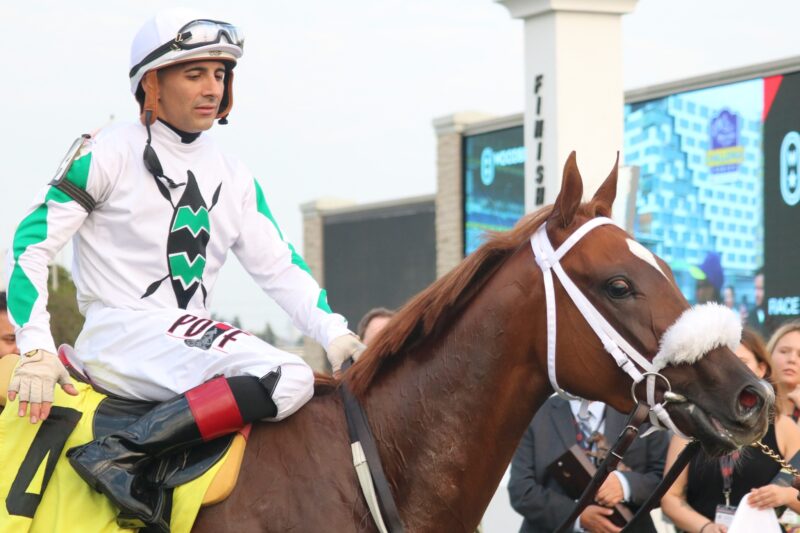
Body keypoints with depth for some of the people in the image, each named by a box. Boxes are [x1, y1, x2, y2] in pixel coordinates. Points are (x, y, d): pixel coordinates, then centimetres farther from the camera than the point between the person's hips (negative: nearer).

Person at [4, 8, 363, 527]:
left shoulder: (233, 175, 15)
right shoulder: (110, 153, -3)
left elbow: (278, 266, 13)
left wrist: (335, 332, -3)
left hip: (192, 334, 8)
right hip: (118, 333, -8)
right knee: (288, 379, -26)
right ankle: (119, 454, -30)